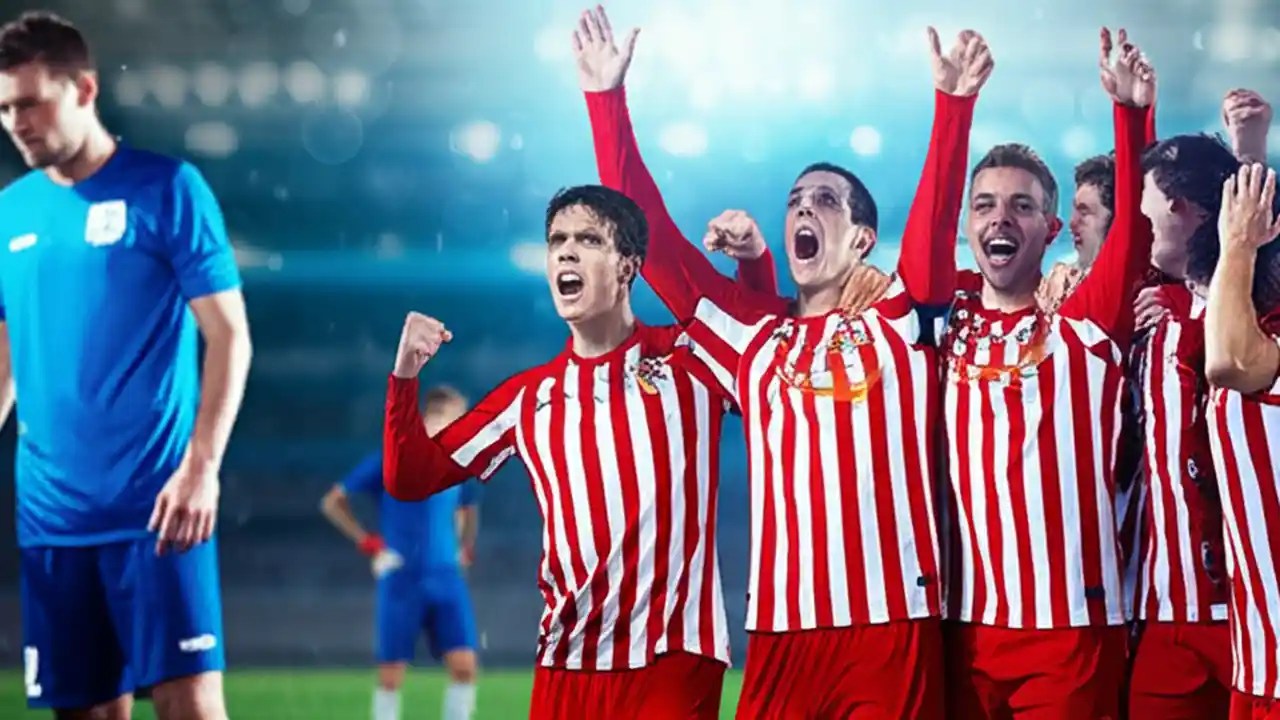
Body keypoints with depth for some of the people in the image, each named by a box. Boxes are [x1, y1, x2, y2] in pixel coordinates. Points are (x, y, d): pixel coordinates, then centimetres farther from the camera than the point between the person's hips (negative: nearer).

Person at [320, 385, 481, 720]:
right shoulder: (389, 462, -6)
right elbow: (332, 503, 0)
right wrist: (369, 543, -4)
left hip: (447, 579, 4)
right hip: (400, 581, -4)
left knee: (464, 666, -8)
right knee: (391, 675, 0)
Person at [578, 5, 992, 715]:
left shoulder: (900, 320, 8)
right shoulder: (752, 335, 14)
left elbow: (936, 215, -8)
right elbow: (652, 236, 11)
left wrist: (953, 101, -22)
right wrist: (606, 97, 8)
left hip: (893, 624, -2)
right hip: (781, 629, 3)